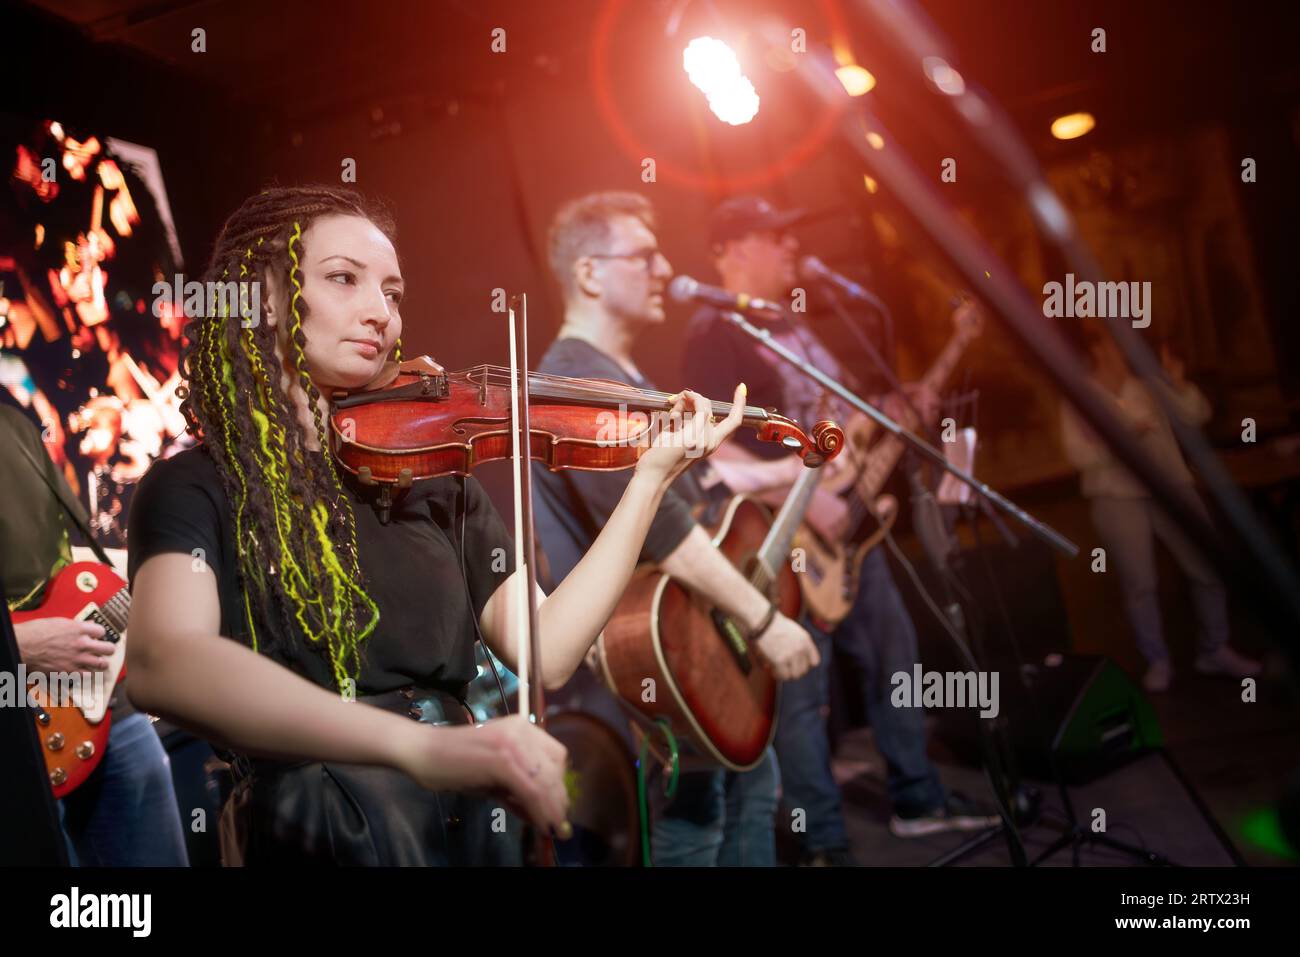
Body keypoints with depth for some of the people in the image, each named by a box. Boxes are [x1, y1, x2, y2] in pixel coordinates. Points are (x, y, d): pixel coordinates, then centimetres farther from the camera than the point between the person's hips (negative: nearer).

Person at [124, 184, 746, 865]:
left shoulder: (432, 480, 11)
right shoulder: (194, 488, -2)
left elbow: (546, 653, 4)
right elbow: (162, 663, -23)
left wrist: (651, 477, -1)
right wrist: (420, 745, -35)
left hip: (465, 814, 4)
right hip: (309, 825, -4)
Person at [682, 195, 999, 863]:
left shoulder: (793, 326, 17)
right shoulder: (713, 331, -13)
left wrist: (900, 408, 8)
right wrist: (804, 497, -26)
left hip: (846, 522, 10)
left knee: (893, 657, 16)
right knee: (803, 689, -1)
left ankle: (918, 799, 32)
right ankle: (825, 843, 11)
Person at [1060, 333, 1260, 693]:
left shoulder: (1149, 385, 8)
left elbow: (1197, 415, 8)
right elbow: (1078, 454, -9)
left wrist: (1179, 383, -6)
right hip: (1117, 498, -3)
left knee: (1209, 569, 3)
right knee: (1140, 584, 0)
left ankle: (1214, 652, 19)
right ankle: (1158, 662, 14)